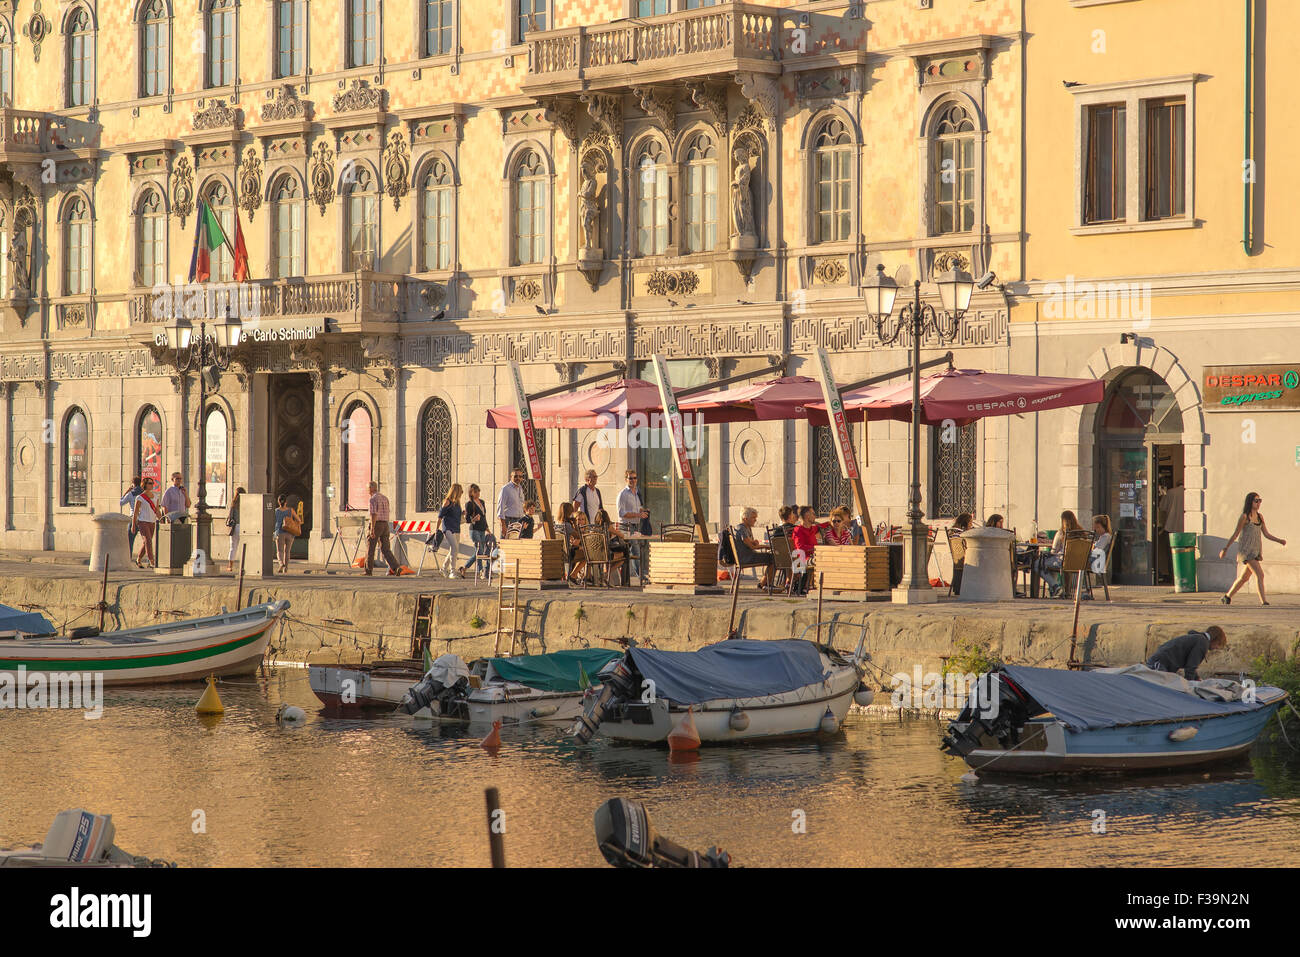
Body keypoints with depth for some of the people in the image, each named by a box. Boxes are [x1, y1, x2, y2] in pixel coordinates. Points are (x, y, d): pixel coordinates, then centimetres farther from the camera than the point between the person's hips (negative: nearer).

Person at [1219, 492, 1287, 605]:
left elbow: (1266, 534, 12)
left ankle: (1227, 597, 31)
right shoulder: (1244, 517, -8)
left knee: (1244, 578, 16)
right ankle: (1264, 602, -22)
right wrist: (1225, 549, -1)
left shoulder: (1260, 517, 12)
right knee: (1259, 575, -18)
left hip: (1256, 551, 8)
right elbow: (1235, 534, -3)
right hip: (1246, 550, -8)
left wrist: (1279, 540, -3)